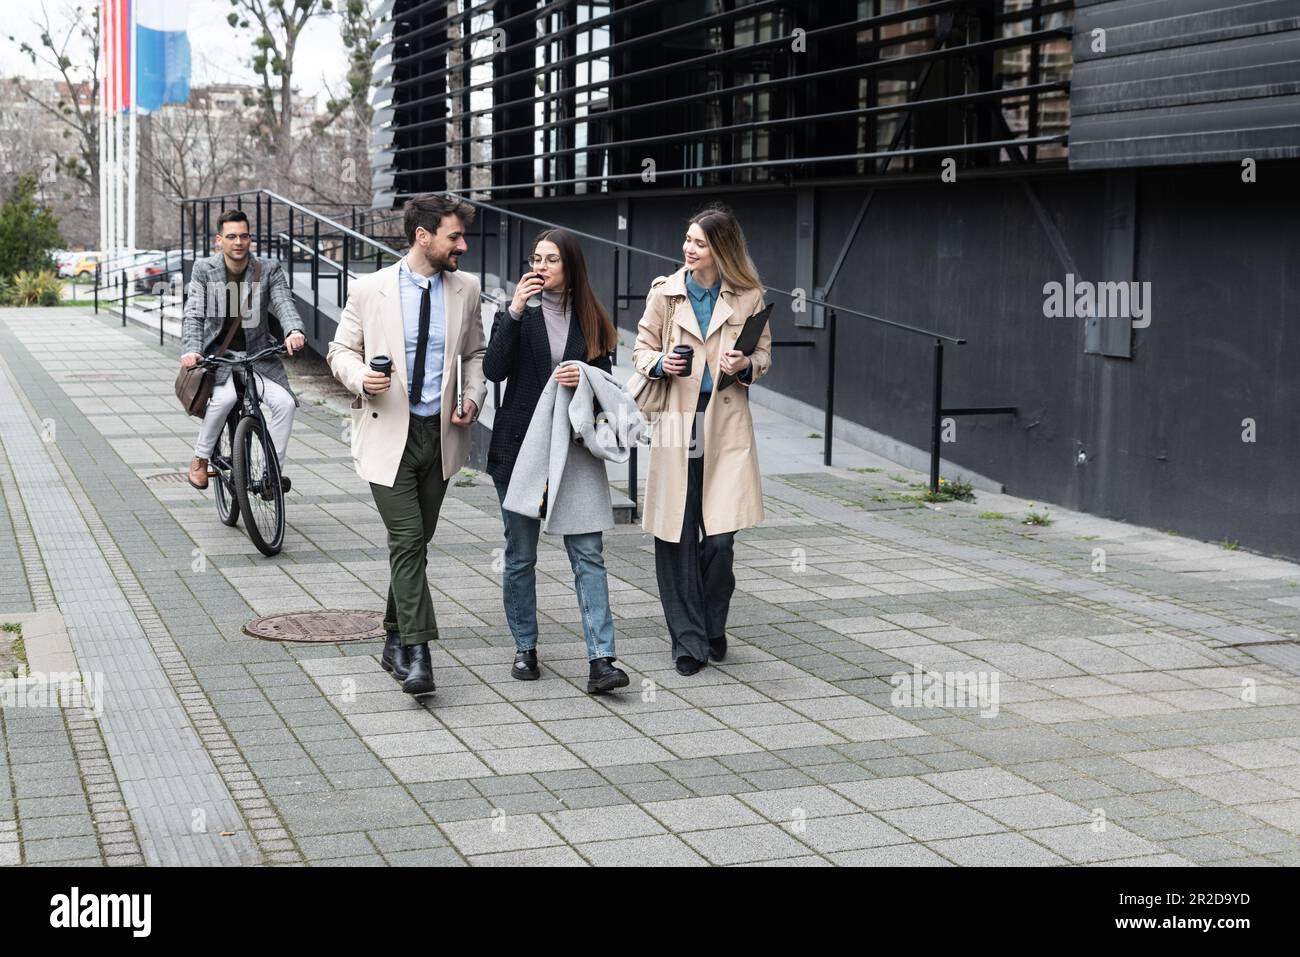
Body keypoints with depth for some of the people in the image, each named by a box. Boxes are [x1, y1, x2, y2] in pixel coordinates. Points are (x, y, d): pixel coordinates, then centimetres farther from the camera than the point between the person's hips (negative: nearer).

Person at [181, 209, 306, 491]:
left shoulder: (269, 270, -2)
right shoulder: (204, 269, -3)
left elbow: (284, 304, -16)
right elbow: (193, 315, -10)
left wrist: (294, 331, -39)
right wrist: (191, 350, -28)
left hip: (258, 354, 2)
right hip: (219, 353, -2)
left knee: (285, 402, -21)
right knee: (225, 396, -32)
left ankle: (274, 468, -4)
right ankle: (200, 459, -10)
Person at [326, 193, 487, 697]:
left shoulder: (465, 289, 4)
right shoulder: (369, 290, -5)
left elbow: (476, 352, 16)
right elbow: (341, 350, 4)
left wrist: (474, 397, -1)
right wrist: (360, 376, -17)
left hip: (440, 432, 4)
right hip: (388, 432, -4)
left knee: (415, 541, 12)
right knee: (407, 540, -12)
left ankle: (396, 640, 27)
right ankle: (416, 653, -11)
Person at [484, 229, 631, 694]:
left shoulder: (590, 319, 6)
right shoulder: (520, 312, 1)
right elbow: (494, 369, -12)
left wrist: (585, 378, -12)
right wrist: (514, 311, -20)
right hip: (519, 446, 0)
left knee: (588, 553, -7)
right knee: (520, 555, 8)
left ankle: (601, 660, -11)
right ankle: (525, 648, 23)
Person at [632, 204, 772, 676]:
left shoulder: (748, 296, 4)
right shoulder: (665, 291, 5)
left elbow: (765, 355, 12)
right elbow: (642, 349, 12)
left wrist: (746, 365, -10)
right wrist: (661, 364, -10)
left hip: (726, 424, -1)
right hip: (676, 421, 1)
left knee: (720, 537, -6)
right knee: (676, 537, 0)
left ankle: (713, 627, 20)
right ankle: (688, 641, 12)